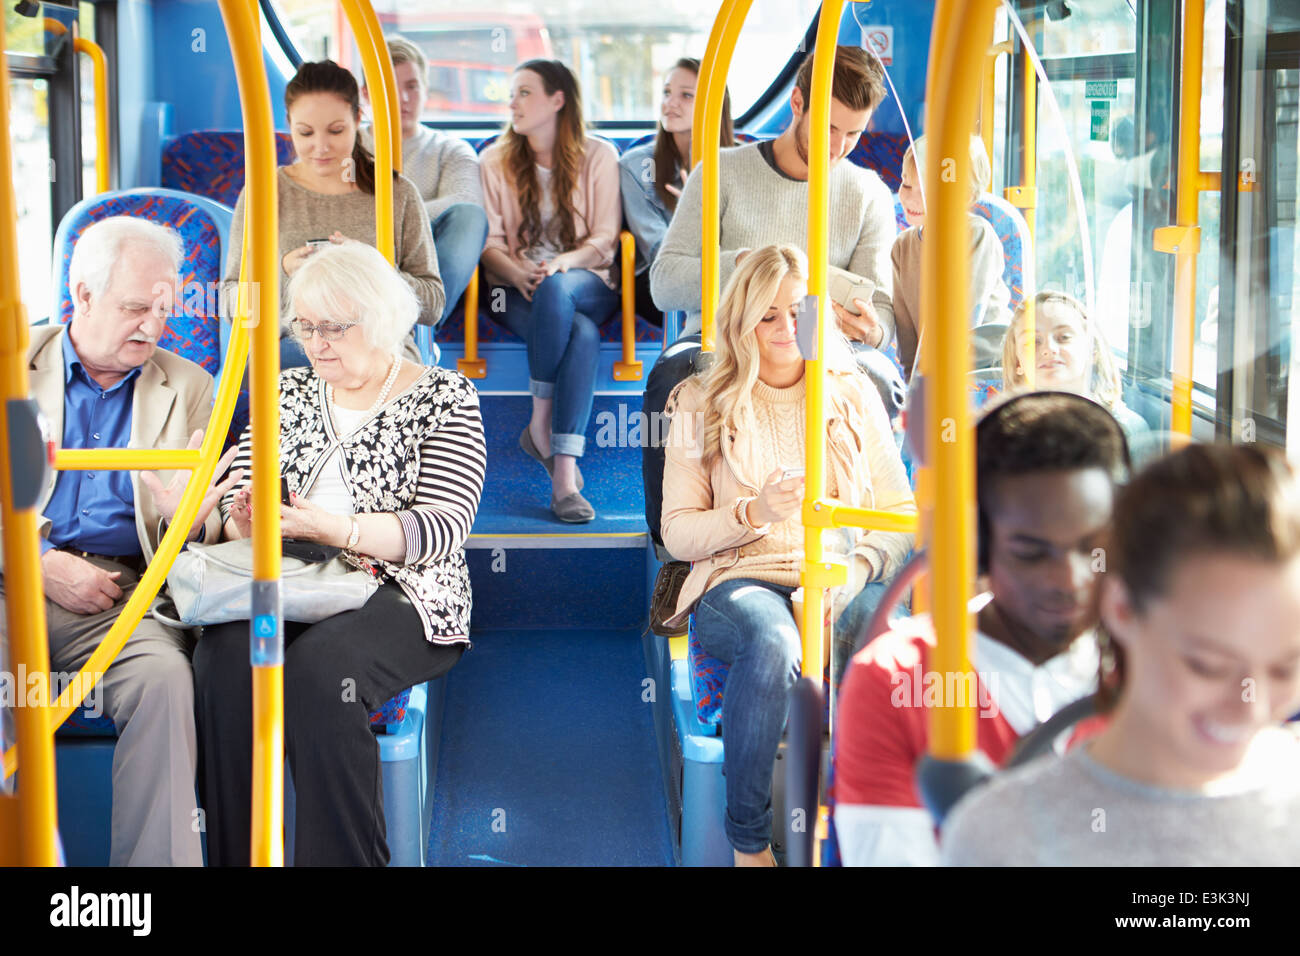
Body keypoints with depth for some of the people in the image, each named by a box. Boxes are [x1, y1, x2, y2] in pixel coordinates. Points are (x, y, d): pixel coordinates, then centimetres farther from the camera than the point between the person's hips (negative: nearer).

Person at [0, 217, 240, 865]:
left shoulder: (188, 387, 18)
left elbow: (207, 530, 14)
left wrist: (191, 519, -11)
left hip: (123, 592, 1)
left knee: (165, 676, -32)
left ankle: (156, 860, -27)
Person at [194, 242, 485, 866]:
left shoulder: (444, 398, 2)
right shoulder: (286, 393, 19)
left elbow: (442, 530, -9)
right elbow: (235, 507, 16)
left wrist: (327, 527, -22)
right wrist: (247, 521, -10)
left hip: (399, 595, -4)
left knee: (318, 662, -36)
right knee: (224, 653, -30)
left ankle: (341, 858, -26)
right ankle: (236, 859, -23)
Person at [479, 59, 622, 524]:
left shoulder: (598, 156, 9)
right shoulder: (495, 160, 13)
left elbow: (605, 238, 1)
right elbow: (490, 241, 6)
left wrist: (562, 263, -19)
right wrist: (518, 271, -17)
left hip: (587, 282, 0)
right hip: (518, 289, 0)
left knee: (556, 290, -40)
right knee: (582, 334, -36)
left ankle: (540, 426, -32)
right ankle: (565, 474, -35)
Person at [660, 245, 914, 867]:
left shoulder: (854, 396, 15)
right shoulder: (700, 404, 9)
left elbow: (900, 514, 12)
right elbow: (677, 532, 5)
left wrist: (858, 569, -9)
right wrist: (753, 513, -14)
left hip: (837, 583, 2)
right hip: (737, 582, -2)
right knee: (773, 640, -39)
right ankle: (748, 841, -24)